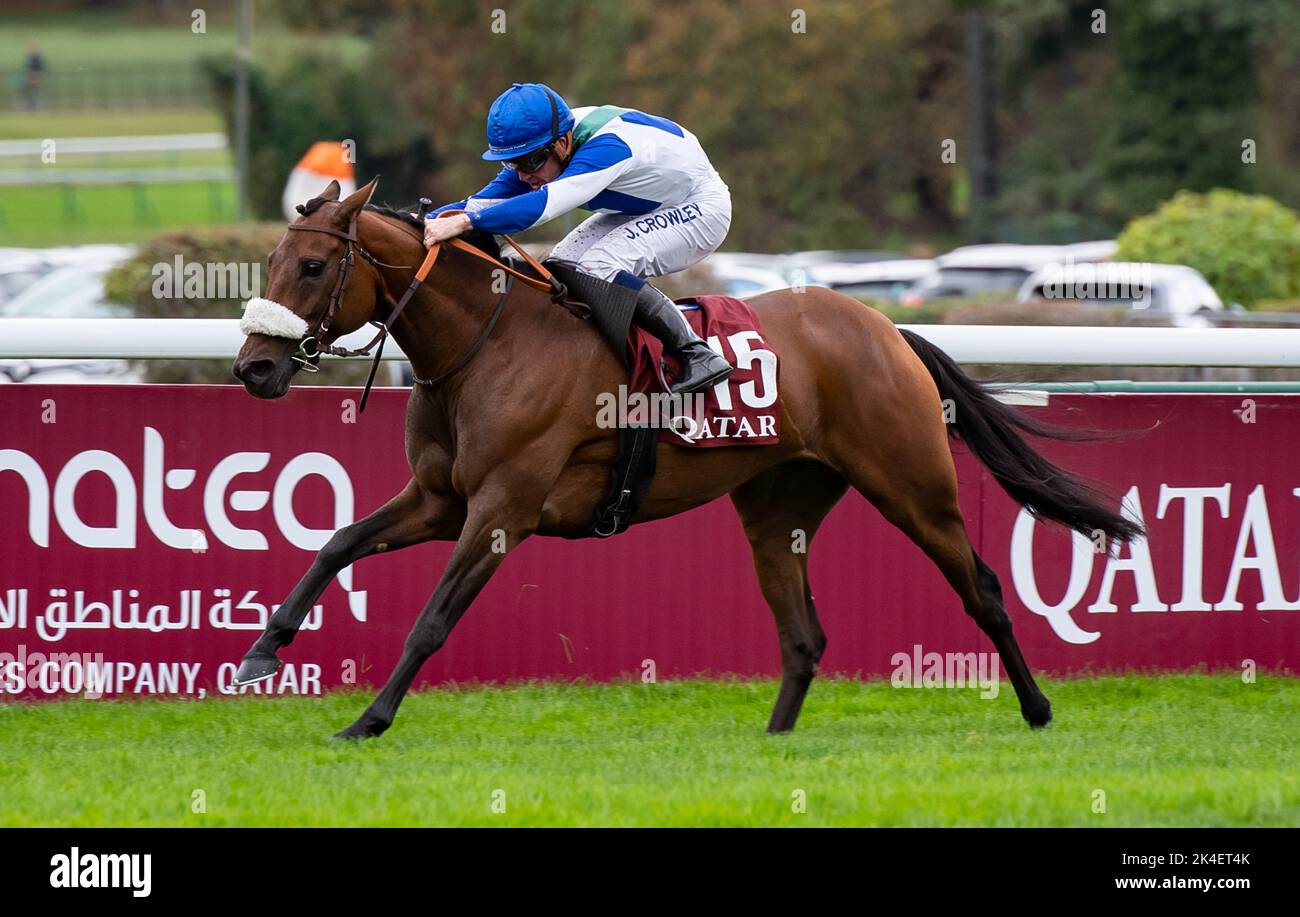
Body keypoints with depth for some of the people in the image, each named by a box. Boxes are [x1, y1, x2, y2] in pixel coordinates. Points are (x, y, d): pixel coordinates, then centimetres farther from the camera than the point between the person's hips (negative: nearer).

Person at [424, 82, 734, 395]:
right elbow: (485, 201, -13)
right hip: (641, 210, 9)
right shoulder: (539, 150, -12)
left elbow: (547, 203, -50)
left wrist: (464, 222, -58)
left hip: (702, 208, -9)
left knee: (600, 266, -27)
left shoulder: (607, 146, -37)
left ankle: (697, 355, -22)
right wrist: (428, 222, -31)